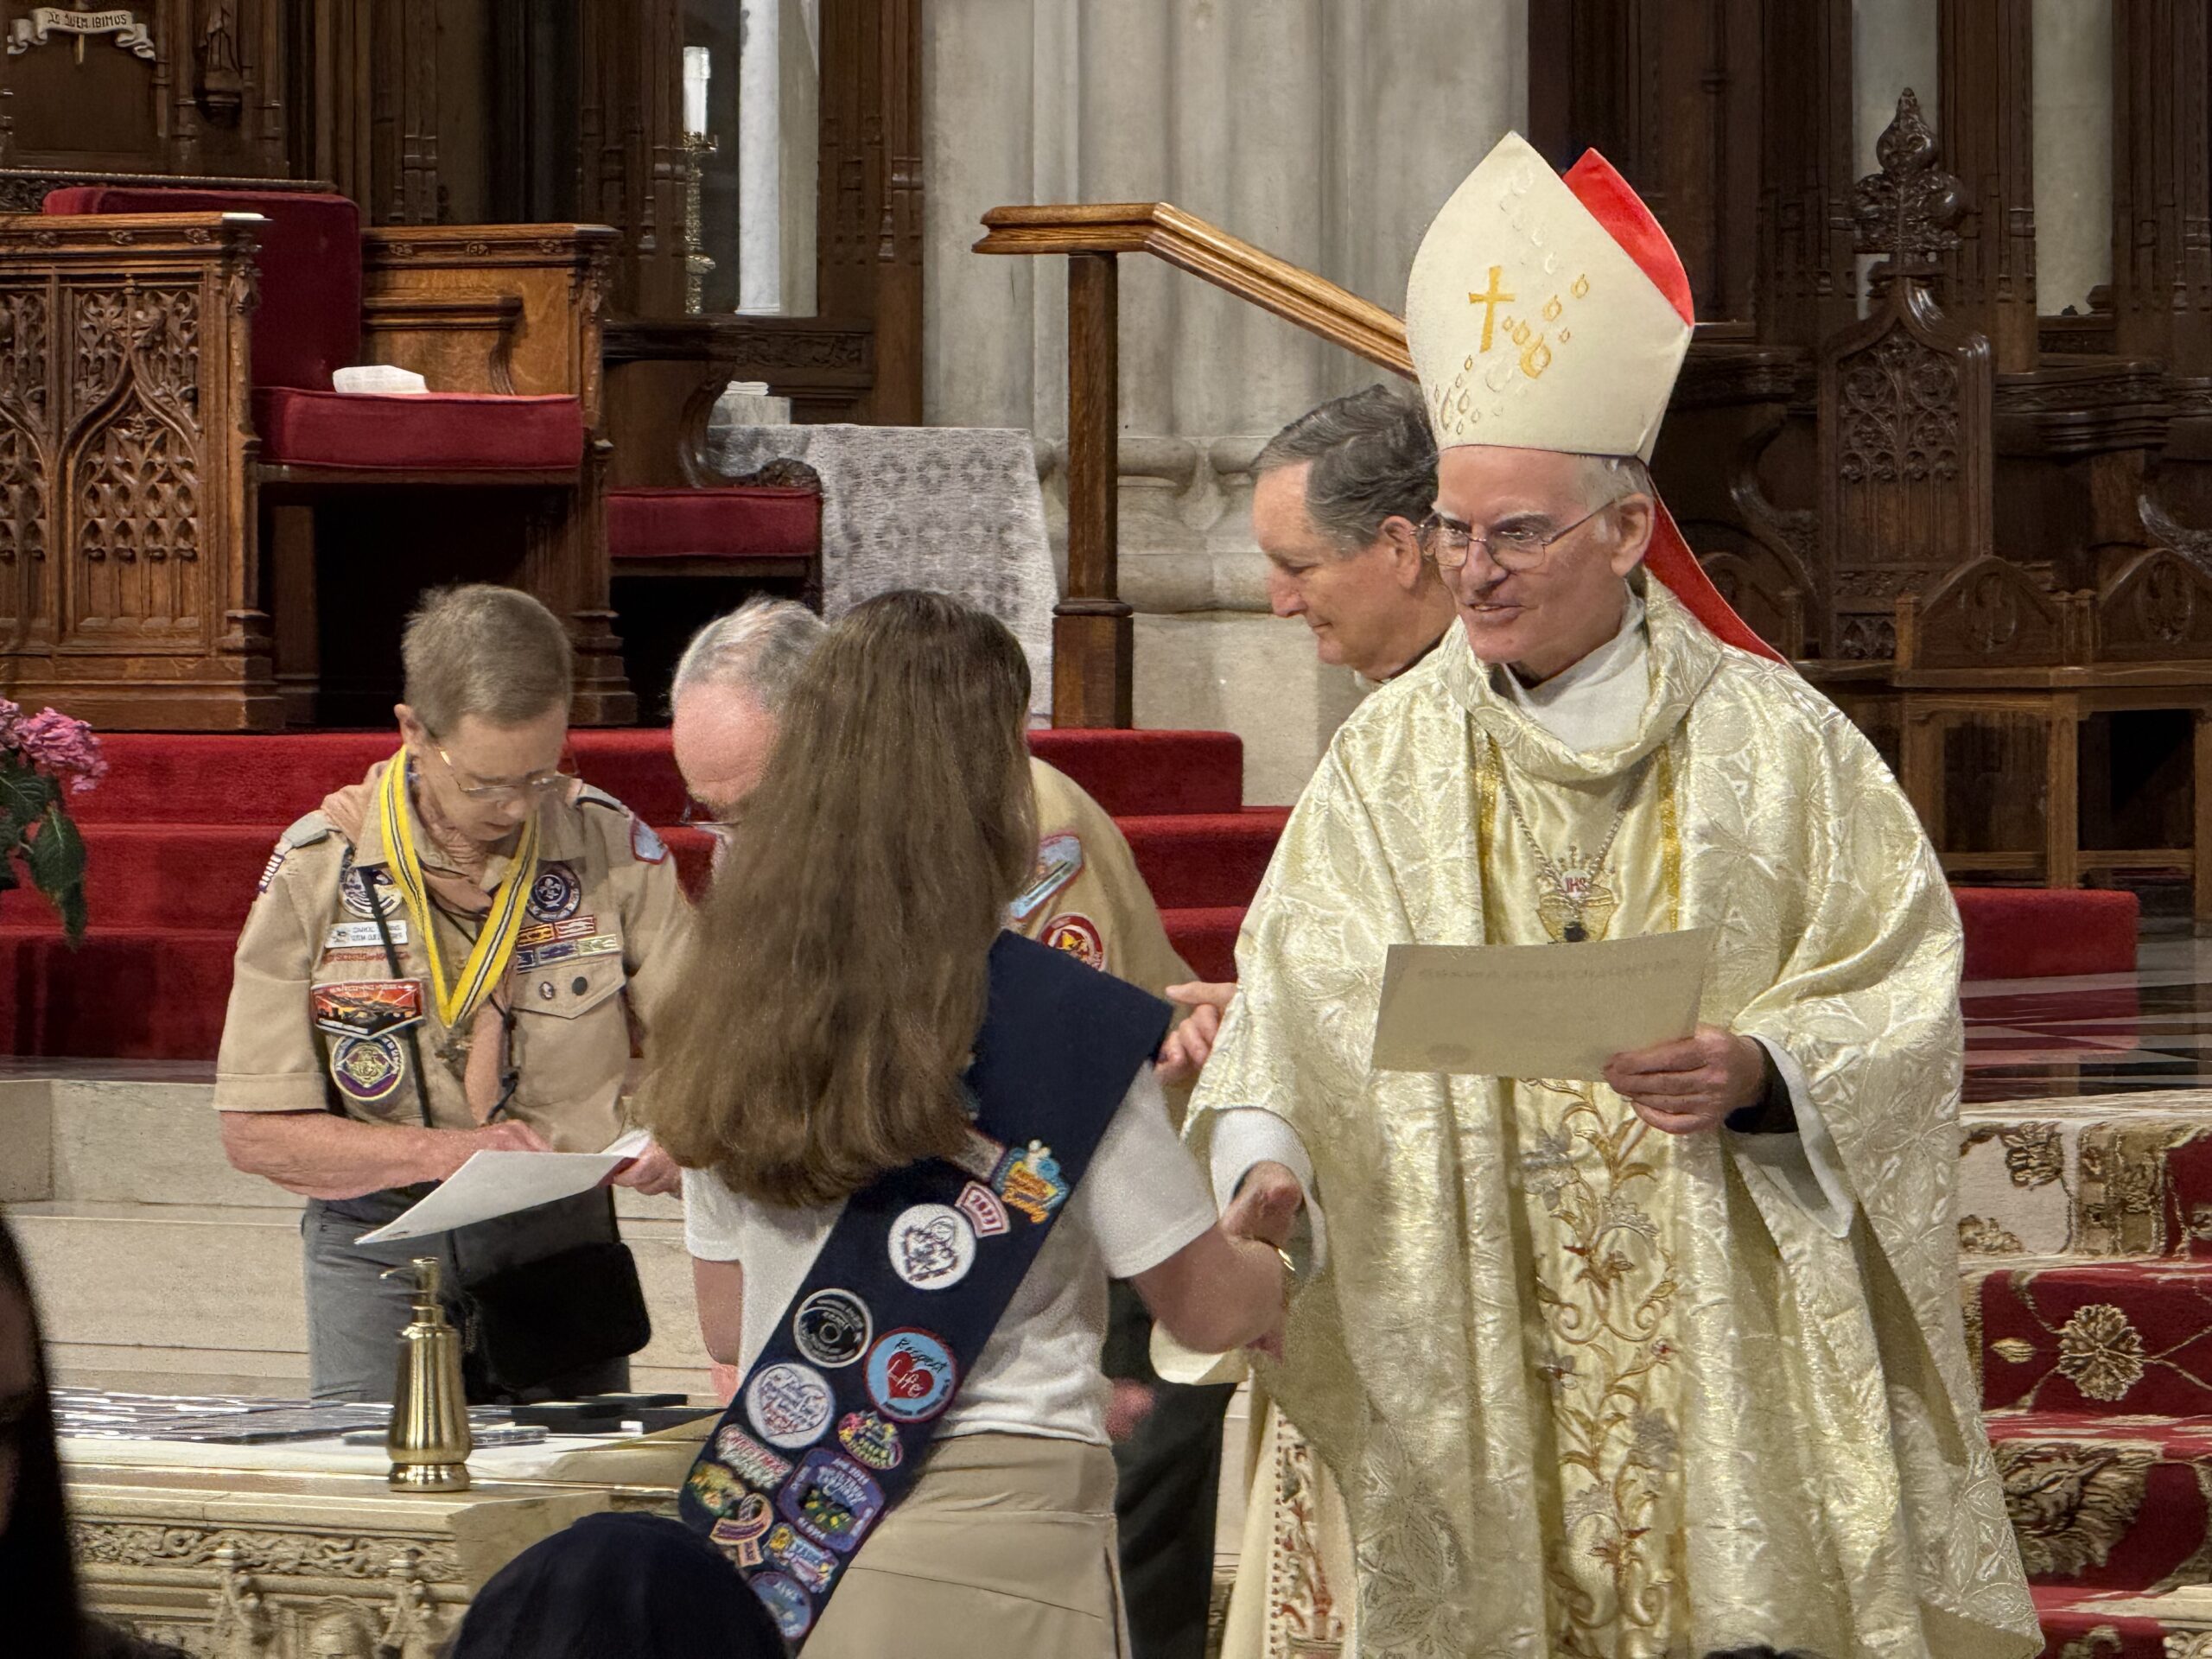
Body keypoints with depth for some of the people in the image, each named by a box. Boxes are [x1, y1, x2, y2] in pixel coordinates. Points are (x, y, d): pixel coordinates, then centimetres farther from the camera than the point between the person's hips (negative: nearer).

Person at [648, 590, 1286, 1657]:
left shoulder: (728, 1023, 3)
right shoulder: (1061, 1021, -13)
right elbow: (1208, 1306, -5)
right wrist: (1270, 1268, 21)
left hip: (780, 1541, 5)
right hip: (992, 1527, -5)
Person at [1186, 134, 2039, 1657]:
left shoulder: (1768, 736, 2)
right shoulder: (1391, 759, 8)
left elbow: (1904, 976, 1)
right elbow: (1299, 997, 1)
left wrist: (1765, 1068, -16)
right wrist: (1266, 1148, -17)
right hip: (1485, 1350, 1)